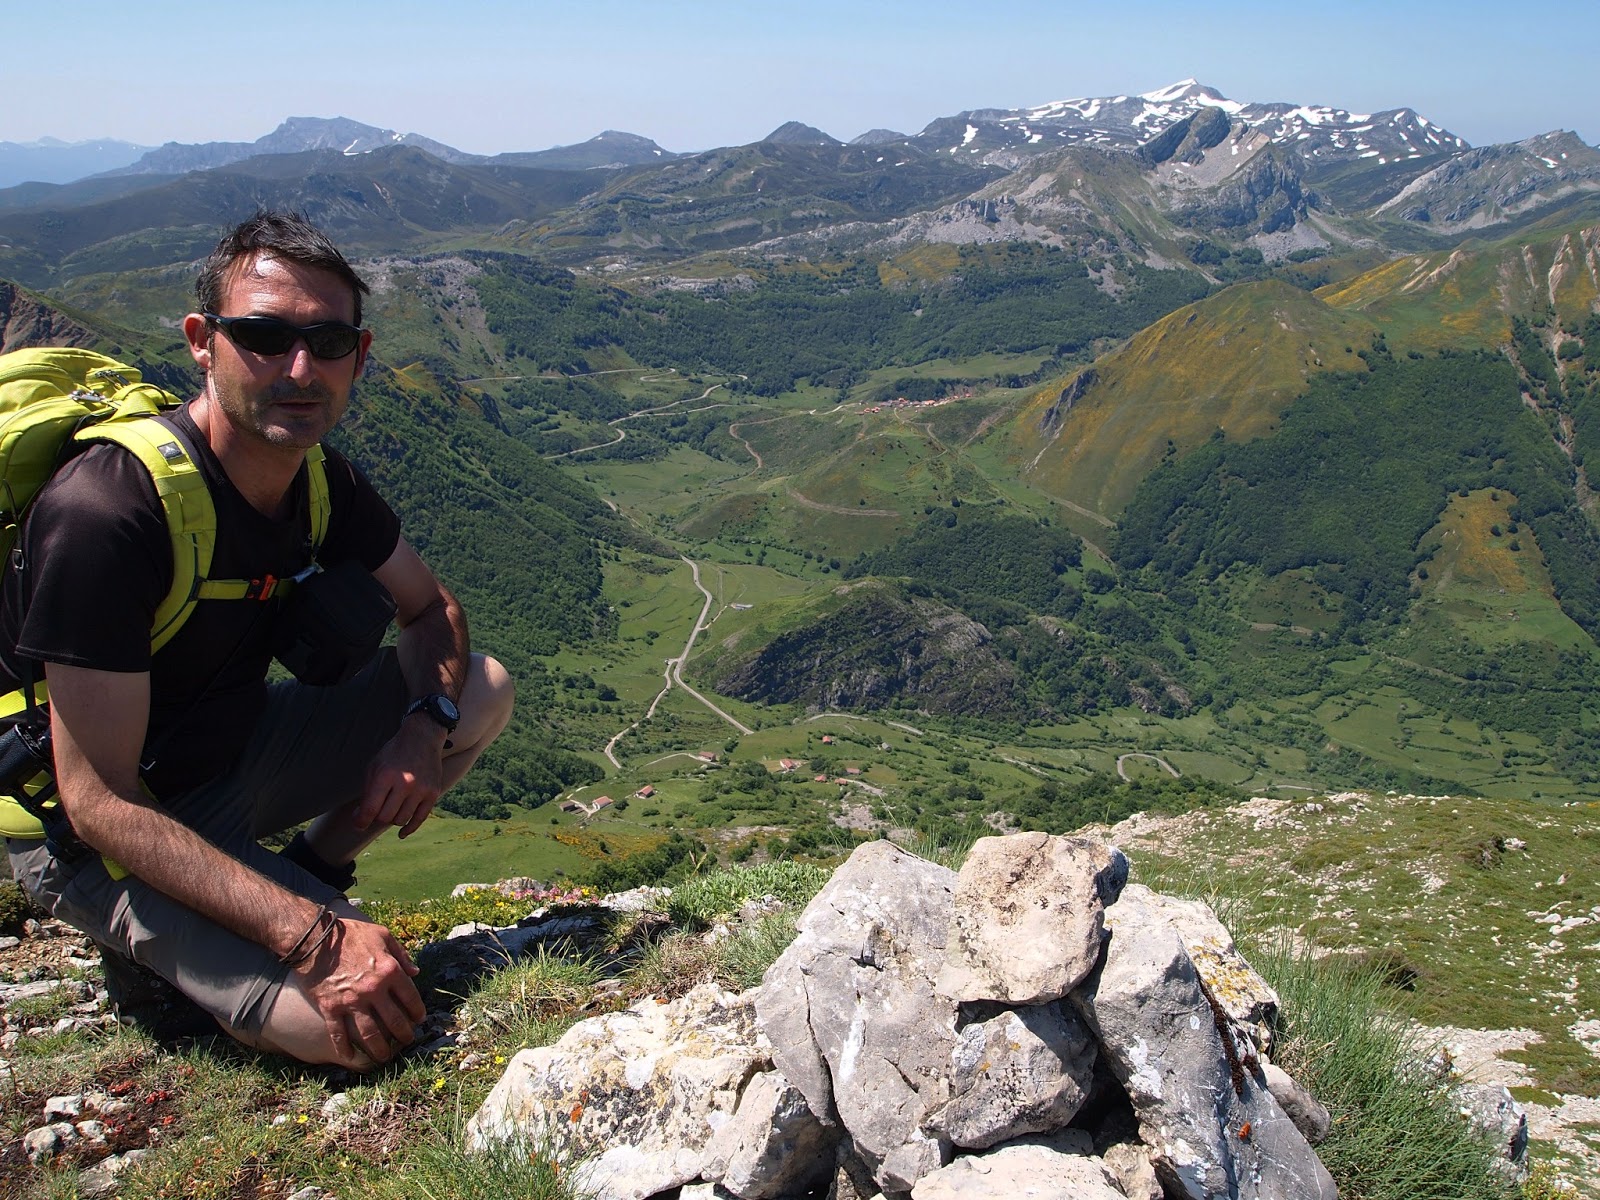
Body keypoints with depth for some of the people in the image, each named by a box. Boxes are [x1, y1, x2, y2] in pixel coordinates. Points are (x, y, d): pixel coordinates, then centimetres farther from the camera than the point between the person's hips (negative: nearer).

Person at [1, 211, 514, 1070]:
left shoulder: (323, 482, -7)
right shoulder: (104, 513, -31)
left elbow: (432, 609, 9)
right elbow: (100, 802, -30)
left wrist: (426, 727, -15)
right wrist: (312, 939, -35)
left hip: (233, 757, 7)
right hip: (94, 837, -7)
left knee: (483, 688, 1)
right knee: (360, 1024, -25)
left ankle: (313, 868, 10)